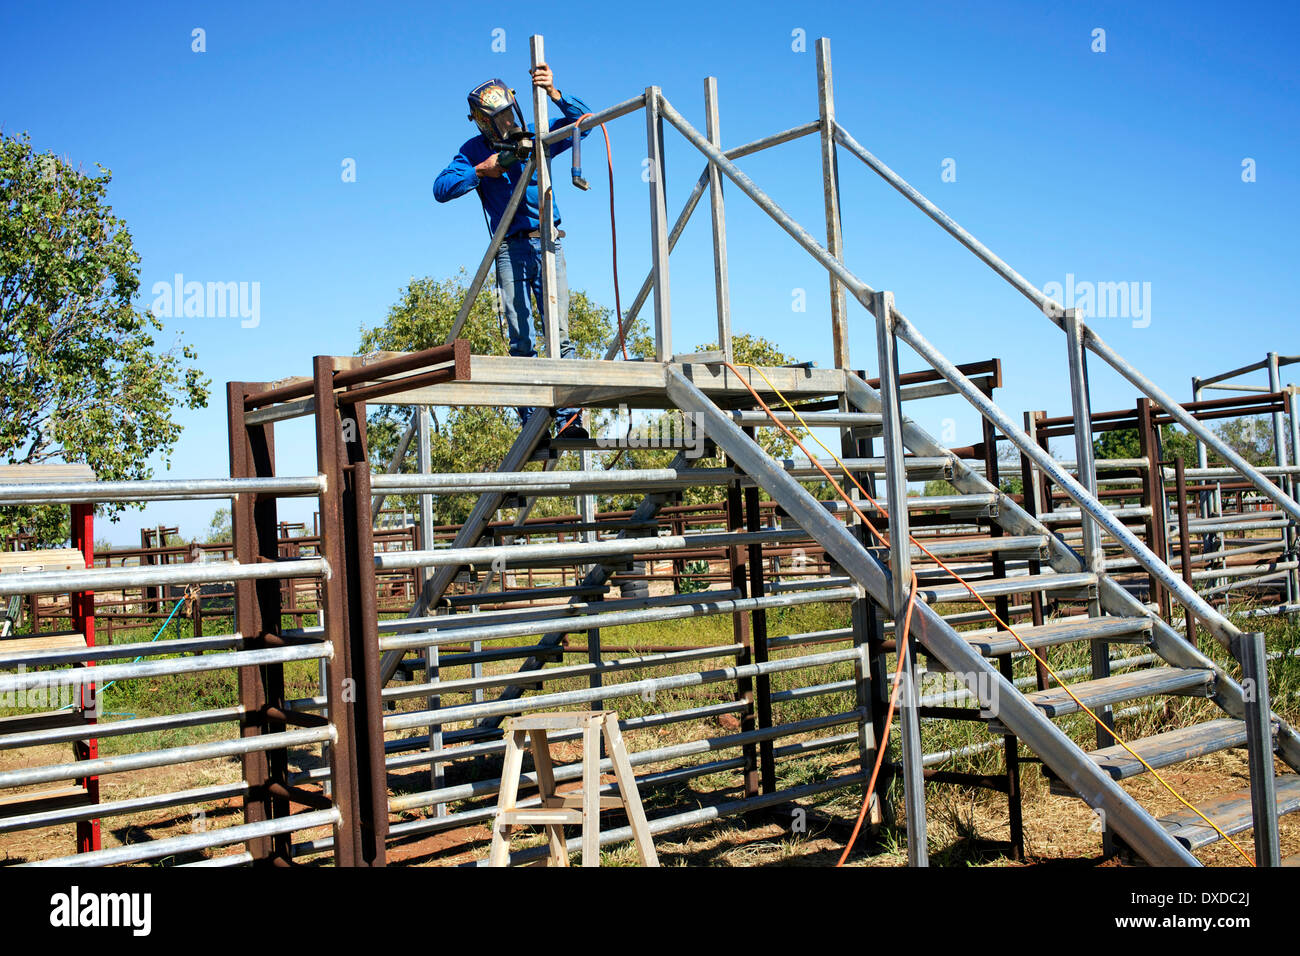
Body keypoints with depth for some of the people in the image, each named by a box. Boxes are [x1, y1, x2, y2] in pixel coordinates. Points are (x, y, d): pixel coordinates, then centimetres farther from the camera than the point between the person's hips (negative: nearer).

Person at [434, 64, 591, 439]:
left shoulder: (535, 137, 10)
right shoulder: (475, 151, 8)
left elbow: (584, 121, 3)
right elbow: (440, 188, 0)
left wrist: (553, 93, -12)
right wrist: (481, 171, -9)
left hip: (548, 244, 0)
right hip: (510, 249, 0)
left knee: (559, 331, -11)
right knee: (520, 341, -4)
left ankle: (568, 417, -14)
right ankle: (532, 422, -3)